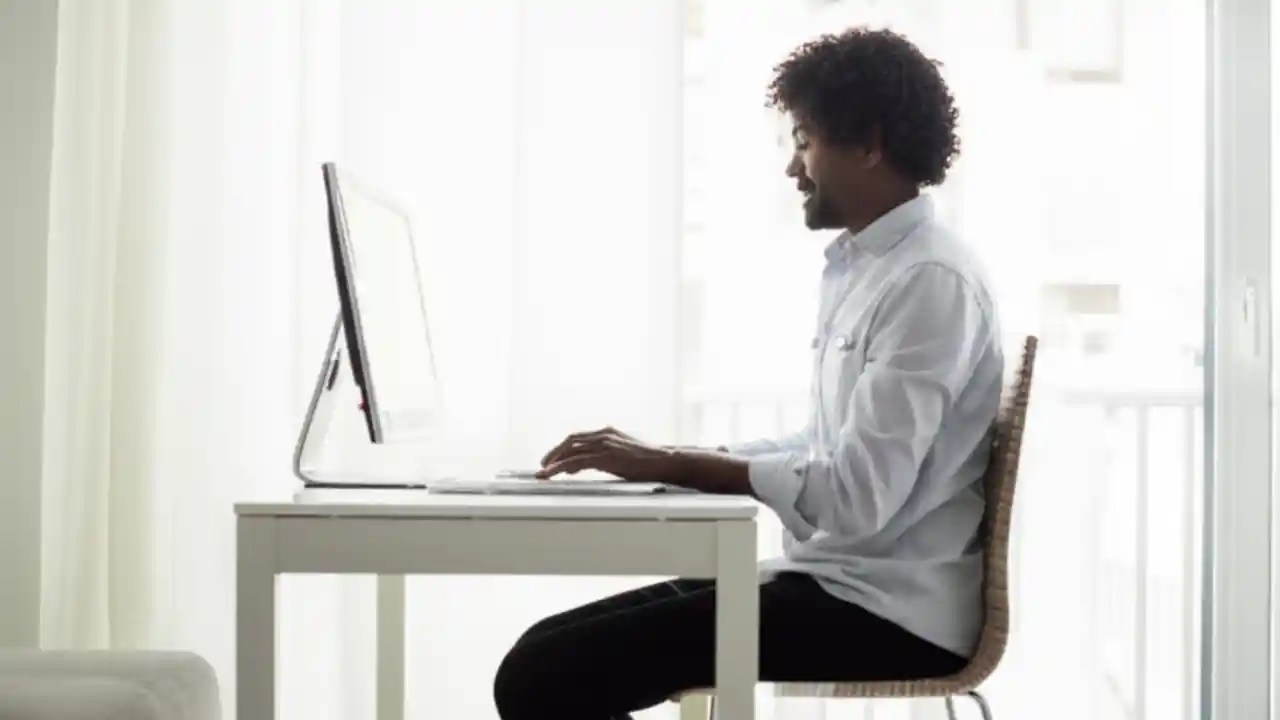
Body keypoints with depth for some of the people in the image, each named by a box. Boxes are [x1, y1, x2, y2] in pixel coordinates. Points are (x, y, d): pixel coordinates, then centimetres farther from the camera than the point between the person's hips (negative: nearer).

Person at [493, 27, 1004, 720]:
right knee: (548, 650, 1)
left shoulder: (930, 280, -15)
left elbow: (857, 494, -23)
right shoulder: (860, 267, 17)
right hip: (835, 579, 9)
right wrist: (667, 457, 7)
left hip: (888, 607, -9)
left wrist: (671, 465, -17)